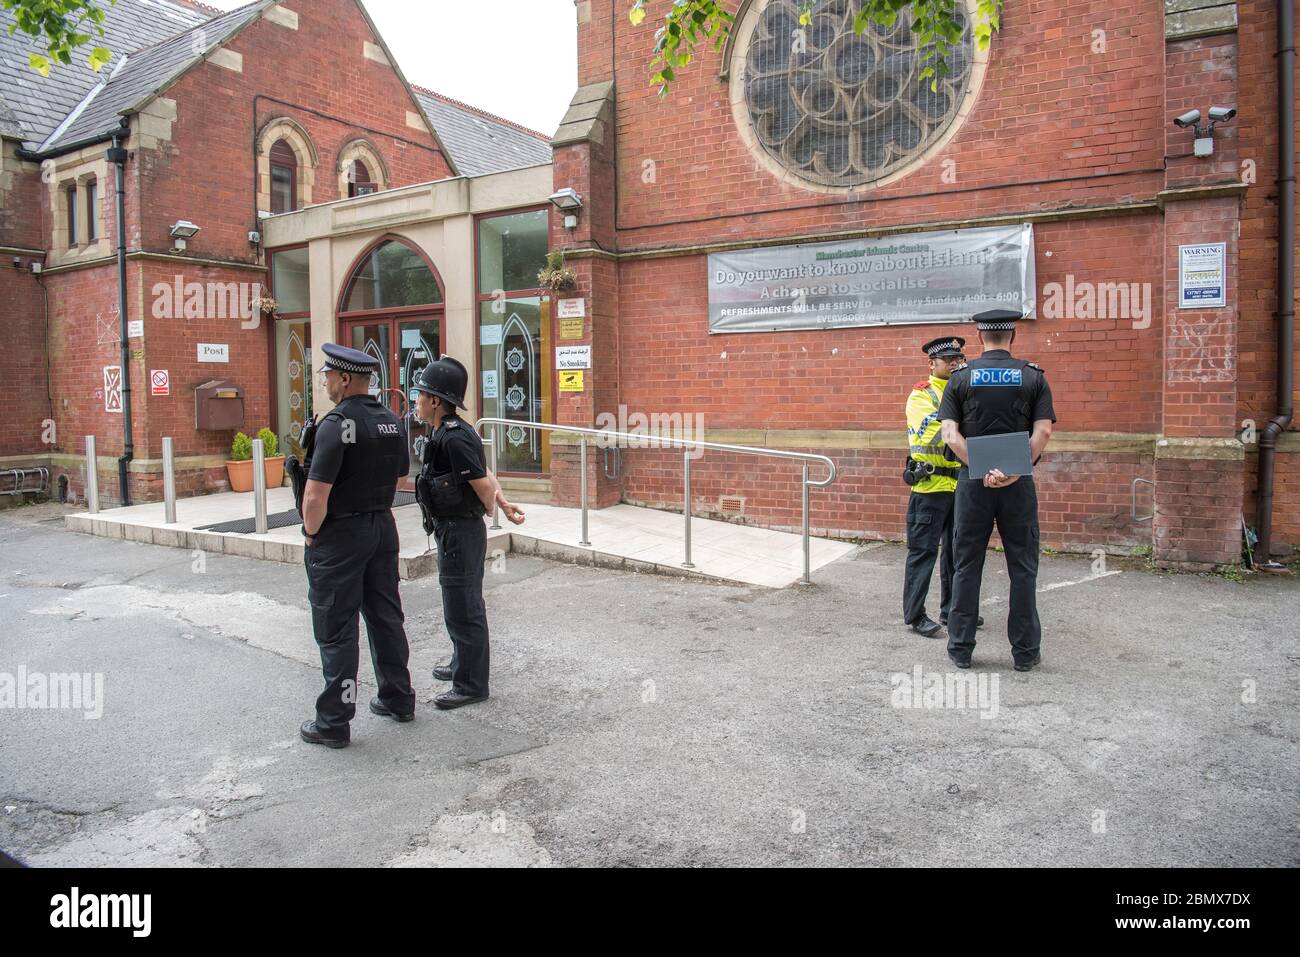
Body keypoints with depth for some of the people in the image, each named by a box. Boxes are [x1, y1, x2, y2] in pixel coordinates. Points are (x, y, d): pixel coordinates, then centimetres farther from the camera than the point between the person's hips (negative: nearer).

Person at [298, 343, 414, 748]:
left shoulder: (337, 423, -18)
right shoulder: (391, 422, 7)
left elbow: (316, 494, -22)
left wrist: (311, 533, -8)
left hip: (340, 534, -7)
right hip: (383, 528, 8)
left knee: (336, 629, 1)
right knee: (385, 616, 17)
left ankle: (334, 723, 10)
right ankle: (398, 699, 28)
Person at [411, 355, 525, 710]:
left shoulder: (453, 438, -23)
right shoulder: (451, 432, 9)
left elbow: (483, 484, -23)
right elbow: (486, 475, 14)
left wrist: (493, 508, -4)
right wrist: (503, 504, 6)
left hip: (459, 532, -10)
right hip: (456, 530, 10)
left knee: (463, 610, -1)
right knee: (465, 605, 23)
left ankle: (471, 685, 9)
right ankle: (463, 664, 39)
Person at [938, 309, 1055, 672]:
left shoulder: (961, 377, 2)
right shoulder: (1033, 376, 2)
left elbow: (950, 434, -9)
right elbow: (1043, 431, -10)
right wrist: (1015, 469, -15)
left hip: (973, 481, 0)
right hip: (1018, 483, 0)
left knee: (967, 565, 8)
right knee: (1022, 567, 8)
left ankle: (960, 648, 13)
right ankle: (1025, 652, 14)